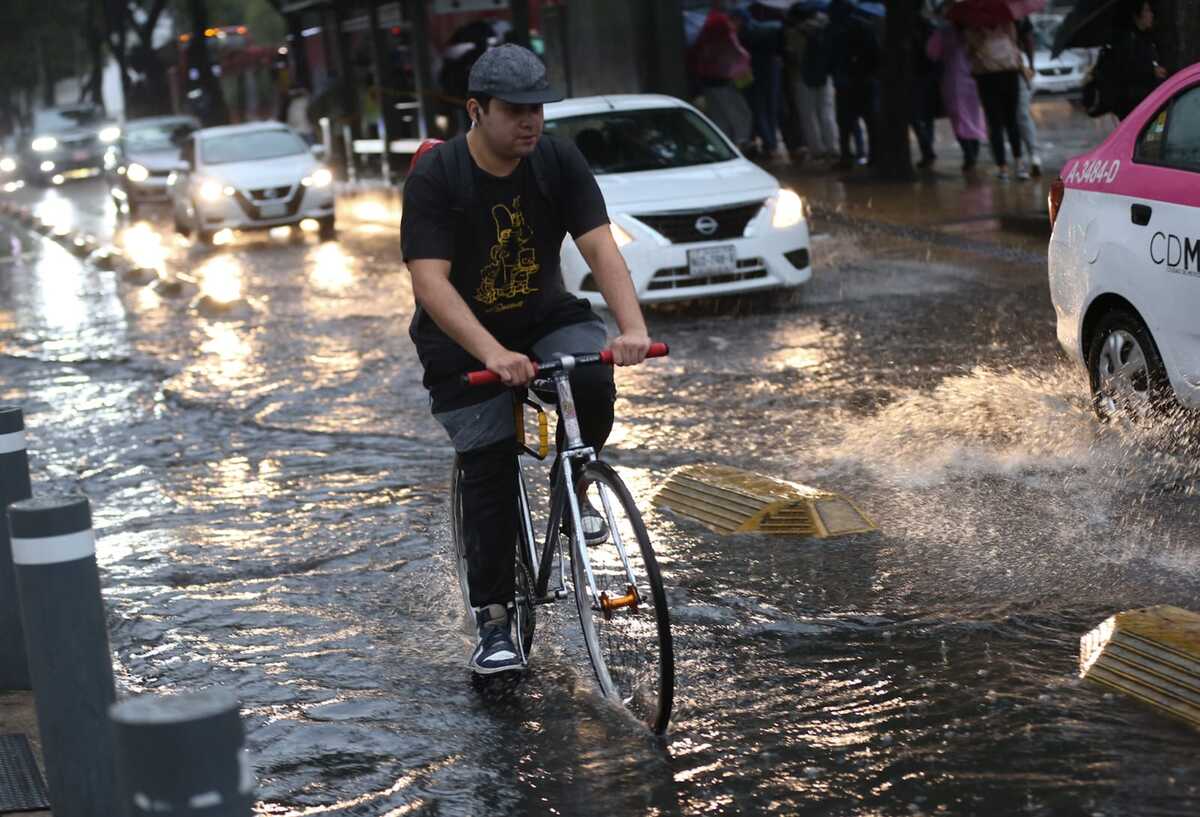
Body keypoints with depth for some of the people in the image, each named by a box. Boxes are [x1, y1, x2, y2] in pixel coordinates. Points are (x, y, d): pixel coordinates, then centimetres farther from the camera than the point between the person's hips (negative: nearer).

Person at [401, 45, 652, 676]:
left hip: (543, 315, 3)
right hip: (463, 339, -3)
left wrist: (633, 327, -37)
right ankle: (492, 623, 4)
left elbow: (600, 247, -19)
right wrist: (494, 355, -43)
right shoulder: (434, 177, -21)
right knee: (489, 471, -6)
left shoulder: (558, 161, -11)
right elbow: (431, 282, -30)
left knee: (594, 380, -28)